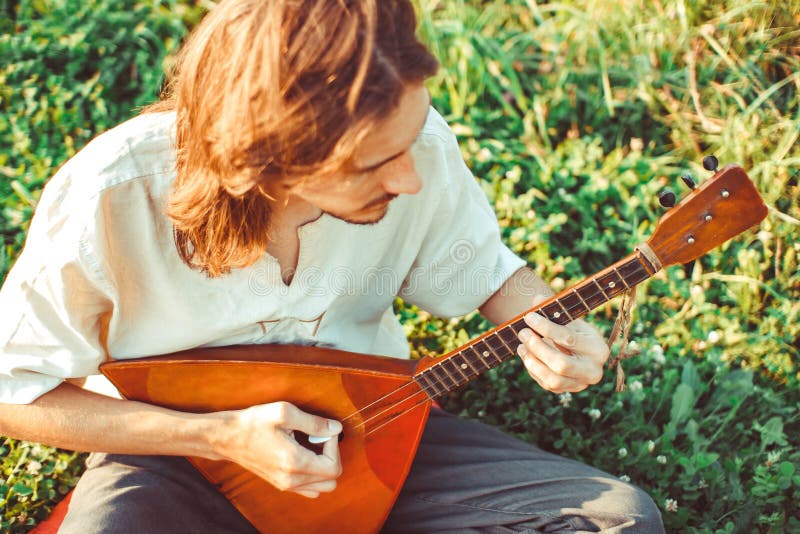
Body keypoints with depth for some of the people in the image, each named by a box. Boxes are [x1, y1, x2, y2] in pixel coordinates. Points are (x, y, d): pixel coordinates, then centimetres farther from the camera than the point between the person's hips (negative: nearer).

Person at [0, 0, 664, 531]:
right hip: (180, 447, -2)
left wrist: (554, 329, -19)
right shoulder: (109, 198, -27)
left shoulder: (418, 143, -18)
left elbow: (482, 269, 3)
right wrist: (222, 436, -23)